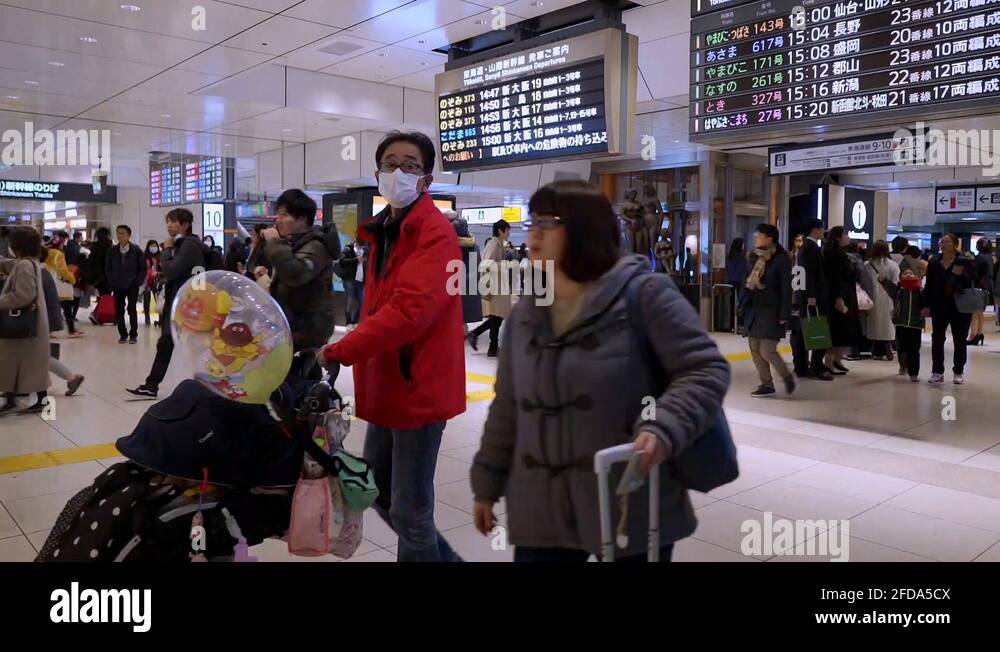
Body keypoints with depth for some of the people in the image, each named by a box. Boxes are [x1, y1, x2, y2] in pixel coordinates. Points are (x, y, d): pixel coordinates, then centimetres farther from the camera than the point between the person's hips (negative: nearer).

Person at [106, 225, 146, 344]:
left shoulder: (136, 251, -4)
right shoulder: (112, 251, 4)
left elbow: (143, 268, -1)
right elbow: (107, 268, 11)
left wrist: (138, 281, -6)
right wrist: (111, 281, 3)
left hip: (132, 285, -3)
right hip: (117, 286, 3)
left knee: (132, 309, -7)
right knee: (119, 310, 4)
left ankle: (133, 334, 3)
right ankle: (123, 334, 15)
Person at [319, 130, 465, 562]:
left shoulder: (436, 233, -15)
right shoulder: (382, 231, 14)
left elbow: (410, 310, -28)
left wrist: (339, 352, -25)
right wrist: (365, 377, 10)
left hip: (418, 388, -9)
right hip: (386, 388, 9)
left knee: (409, 510, 2)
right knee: (379, 493, 20)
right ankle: (442, 557, 39)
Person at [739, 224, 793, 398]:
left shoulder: (780, 259, -10)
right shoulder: (754, 256, 10)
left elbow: (786, 288, -12)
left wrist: (784, 315, -15)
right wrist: (743, 305, 10)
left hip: (771, 311, -7)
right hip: (753, 309, 7)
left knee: (767, 351, -9)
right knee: (755, 350, 8)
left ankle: (787, 376, 16)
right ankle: (767, 384, 19)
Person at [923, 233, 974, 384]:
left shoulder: (965, 262, -6)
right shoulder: (934, 262, 5)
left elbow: (972, 282, -10)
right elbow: (929, 285, 7)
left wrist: (959, 275, -27)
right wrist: (927, 305, 2)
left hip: (960, 309, -3)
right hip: (939, 308, 3)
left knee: (959, 341, 7)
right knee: (937, 340, 4)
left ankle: (959, 372, 18)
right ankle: (937, 372, 11)